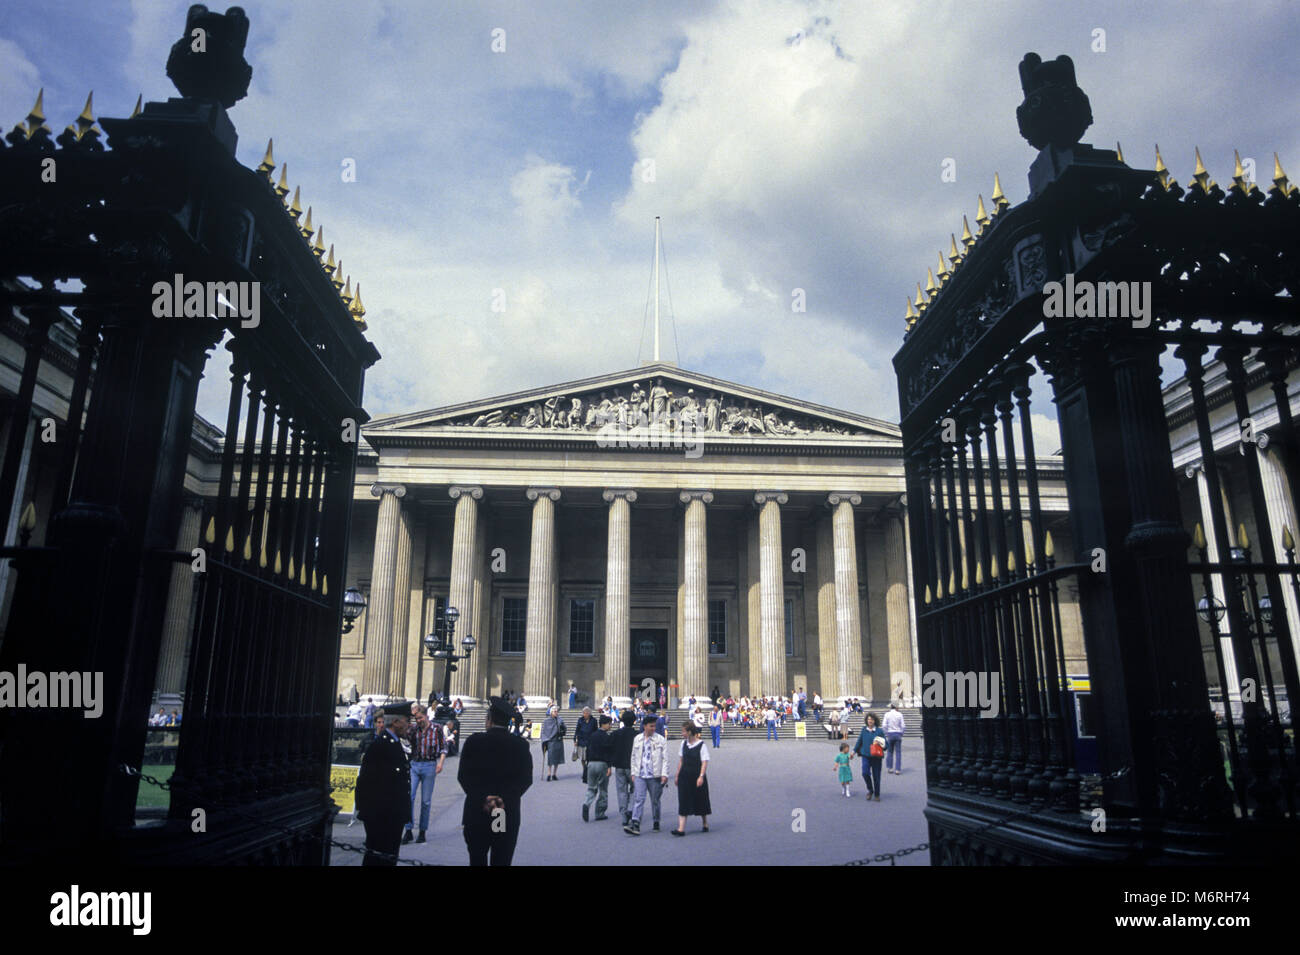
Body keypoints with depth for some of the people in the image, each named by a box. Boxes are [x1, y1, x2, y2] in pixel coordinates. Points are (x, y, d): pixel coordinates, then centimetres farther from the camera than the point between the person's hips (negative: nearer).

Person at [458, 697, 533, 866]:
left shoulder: (474, 741, -1)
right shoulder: (521, 745, 2)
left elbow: (463, 775, -6)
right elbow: (525, 779, -5)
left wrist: (482, 799, -10)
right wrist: (505, 799, -11)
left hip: (476, 814, 0)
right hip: (509, 816, 1)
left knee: (477, 860, 11)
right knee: (502, 861, 6)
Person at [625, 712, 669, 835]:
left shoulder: (661, 740, -2)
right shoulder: (637, 739, 7)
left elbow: (665, 758, -2)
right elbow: (634, 757, 14)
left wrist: (664, 774, -9)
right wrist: (633, 773, 11)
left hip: (655, 776, -1)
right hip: (640, 775, 1)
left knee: (655, 800, 9)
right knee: (639, 798, -11)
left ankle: (656, 823, 25)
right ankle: (635, 824, -16)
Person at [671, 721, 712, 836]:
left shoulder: (702, 745, -10)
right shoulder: (684, 743, 7)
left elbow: (704, 762, -12)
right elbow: (681, 760, 13)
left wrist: (701, 776, -21)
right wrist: (677, 775, 11)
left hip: (697, 777, -4)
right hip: (684, 777, 4)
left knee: (700, 801, 10)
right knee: (683, 802, -2)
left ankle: (705, 824, 30)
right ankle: (681, 828, -4)